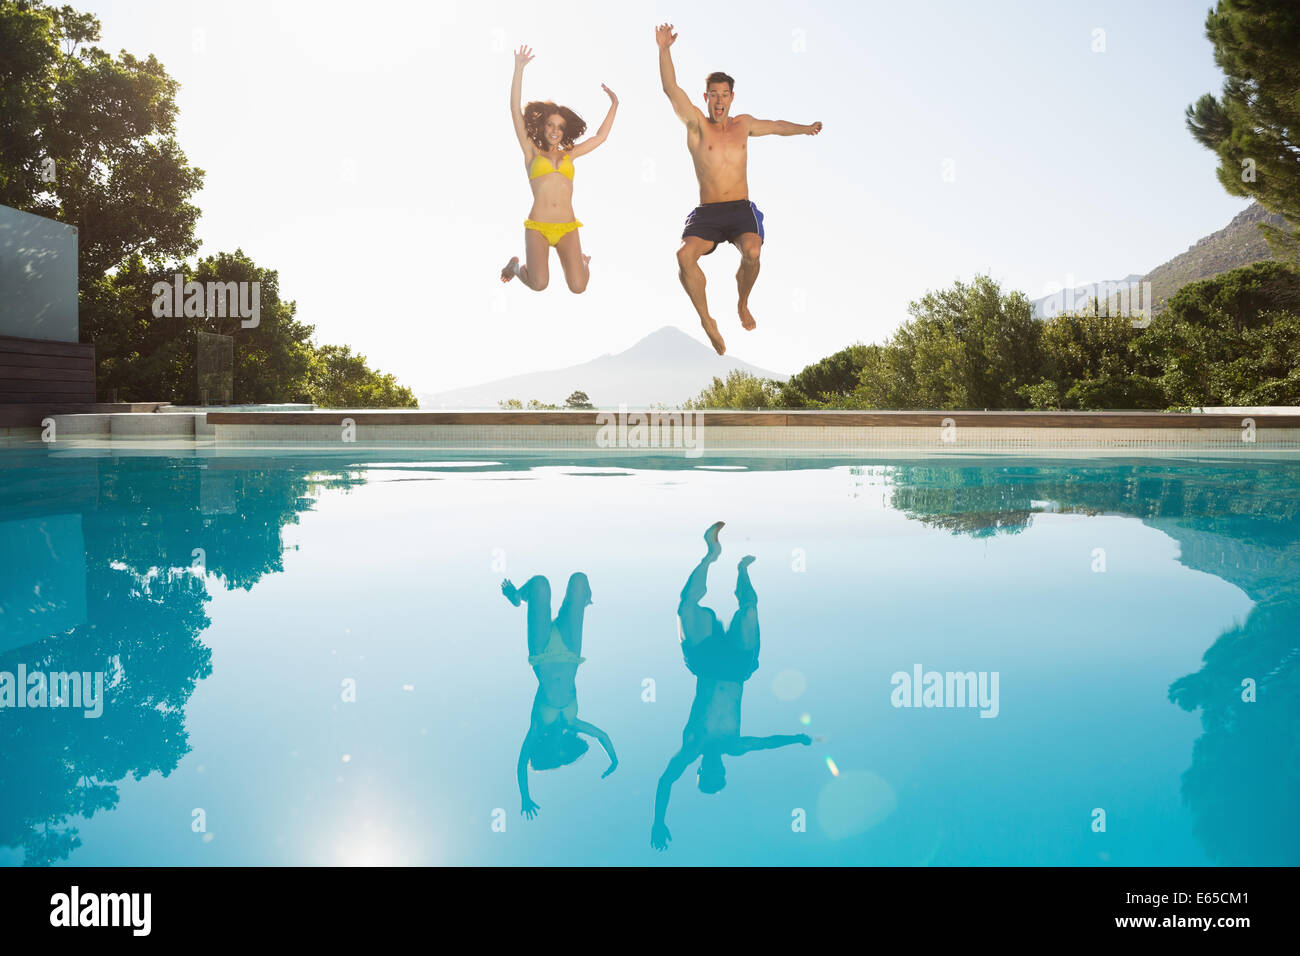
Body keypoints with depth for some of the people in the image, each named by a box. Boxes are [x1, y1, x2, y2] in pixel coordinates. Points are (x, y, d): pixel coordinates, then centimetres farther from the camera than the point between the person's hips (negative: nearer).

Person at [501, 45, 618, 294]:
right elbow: (516, 111, 4)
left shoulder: (568, 154, 19)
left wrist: (614, 105, 30)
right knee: (539, 284, -24)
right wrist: (519, 69, 0)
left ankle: (581, 261, 25)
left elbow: (600, 137, 28)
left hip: (567, 228, 3)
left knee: (578, 287, -14)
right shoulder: (532, 152, 11)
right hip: (537, 226, -3)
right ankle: (517, 265, 13)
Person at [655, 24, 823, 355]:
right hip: (707, 213, -1)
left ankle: (743, 304, 0)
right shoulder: (696, 124, 5)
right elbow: (671, 89, -8)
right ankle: (707, 321, -12)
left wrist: (805, 129, 47)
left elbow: (776, 125, 35)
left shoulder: (743, 124, 15)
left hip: (741, 209, 1)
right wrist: (663, 50, -19)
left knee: (752, 251, -32)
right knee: (685, 255, -31)